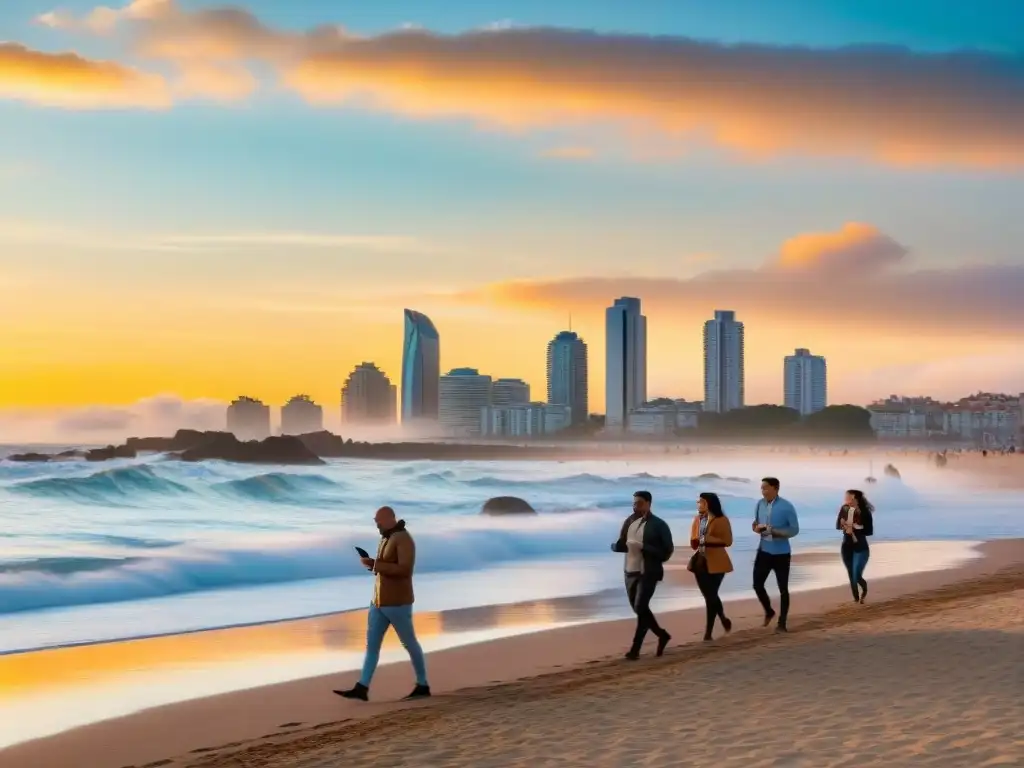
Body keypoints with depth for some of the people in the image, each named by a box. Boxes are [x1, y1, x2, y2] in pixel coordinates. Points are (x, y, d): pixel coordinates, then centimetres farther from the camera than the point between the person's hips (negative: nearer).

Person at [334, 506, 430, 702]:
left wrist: (375, 564, -24)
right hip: (380, 601, 9)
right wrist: (373, 564, 3)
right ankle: (362, 689, 0)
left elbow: (405, 570, -28)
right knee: (371, 644, 3)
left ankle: (423, 686, 16)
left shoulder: (404, 539, -17)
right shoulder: (386, 538, 13)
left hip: (397, 602, -9)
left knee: (409, 643, 3)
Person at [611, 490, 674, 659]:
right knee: (639, 609, 12)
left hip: (648, 573, -6)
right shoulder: (629, 521, 7)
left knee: (640, 608, -12)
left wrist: (643, 547, -22)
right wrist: (616, 545, -12)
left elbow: (666, 551, -13)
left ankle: (635, 649, -6)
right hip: (630, 572, 6)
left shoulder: (659, 525, -8)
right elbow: (620, 545, 12)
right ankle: (662, 635, 30)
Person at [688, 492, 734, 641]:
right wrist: (696, 542, -8)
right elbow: (693, 540, 16)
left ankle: (708, 632, -1)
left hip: (715, 562, -6)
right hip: (700, 561, 6)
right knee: (709, 595, 13)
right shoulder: (697, 519, 8)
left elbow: (727, 541, -12)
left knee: (711, 596, -5)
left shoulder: (721, 520, -9)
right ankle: (724, 620, 35)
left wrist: (708, 539, -21)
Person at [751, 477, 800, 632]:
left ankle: (782, 623, 15)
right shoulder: (760, 504, 1)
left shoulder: (787, 507, -14)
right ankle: (768, 611, 30)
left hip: (781, 553, -4)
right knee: (757, 584, 5)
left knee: (783, 588, 5)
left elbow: (794, 530, -12)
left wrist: (774, 531, -24)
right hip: (763, 551, 4)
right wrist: (756, 527, -10)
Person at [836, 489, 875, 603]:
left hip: (861, 548, -4)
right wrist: (844, 525, -16)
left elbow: (869, 531, -12)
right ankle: (856, 599, 21)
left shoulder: (865, 512, -13)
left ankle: (864, 589, 22)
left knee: (857, 577, -11)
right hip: (846, 547, 4)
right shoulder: (844, 509, -2)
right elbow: (838, 526, 6)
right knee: (851, 576, 6)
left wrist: (854, 529, -23)